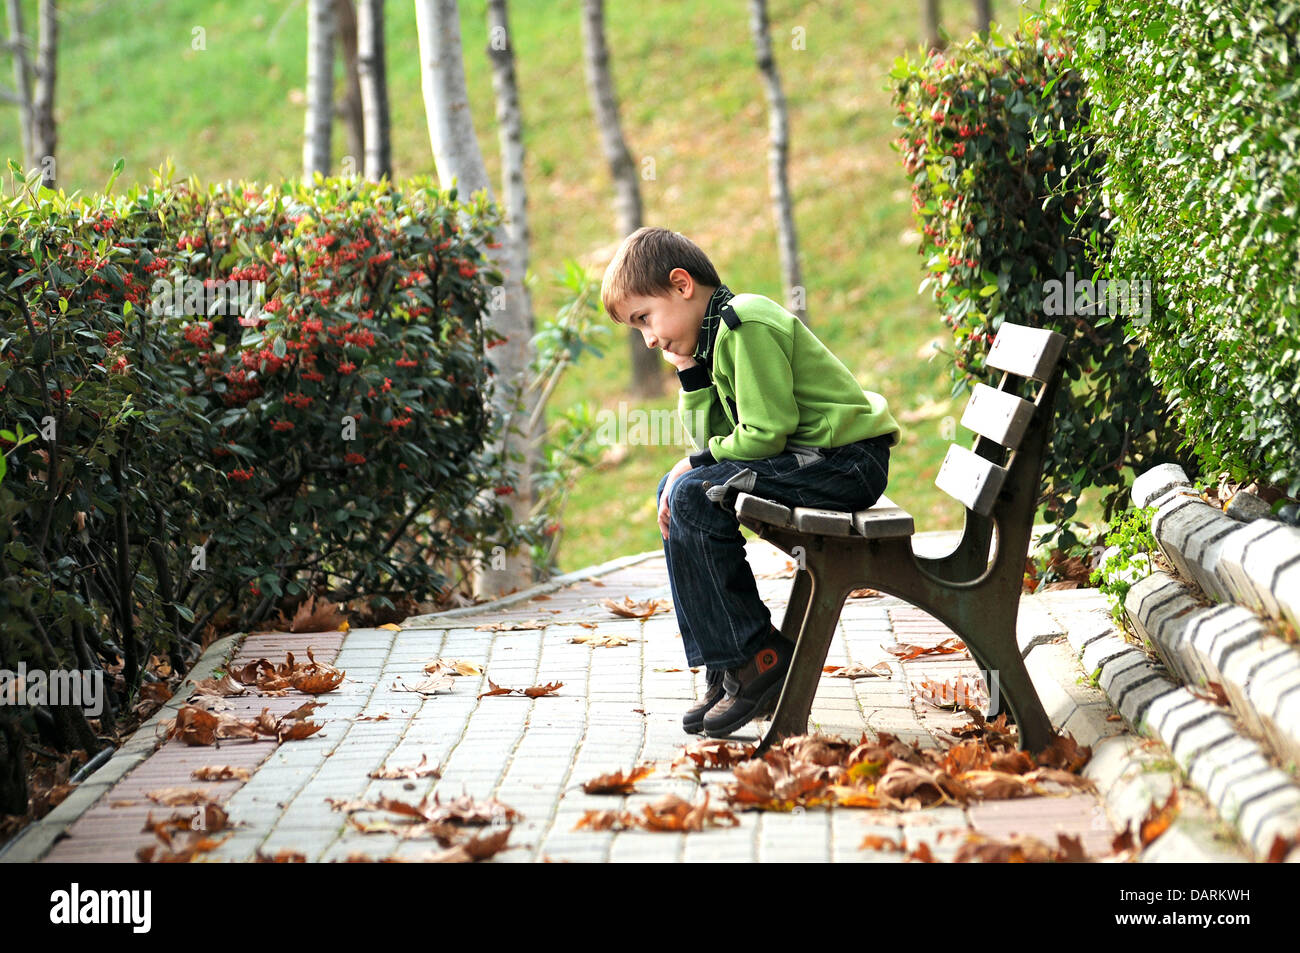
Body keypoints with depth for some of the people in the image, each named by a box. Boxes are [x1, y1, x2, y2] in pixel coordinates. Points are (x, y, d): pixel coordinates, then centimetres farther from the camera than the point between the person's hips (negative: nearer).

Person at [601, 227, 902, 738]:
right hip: (810, 459, 11)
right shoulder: (718, 335, 16)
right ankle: (727, 669, 7)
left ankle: (753, 660, -12)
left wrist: (696, 464, -9)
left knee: (693, 497, -20)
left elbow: (765, 433, -20)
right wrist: (690, 372, 3)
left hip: (848, 461, -11)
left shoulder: (746, 326, -15)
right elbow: (709, 441, 12)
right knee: (675, 490, 10)